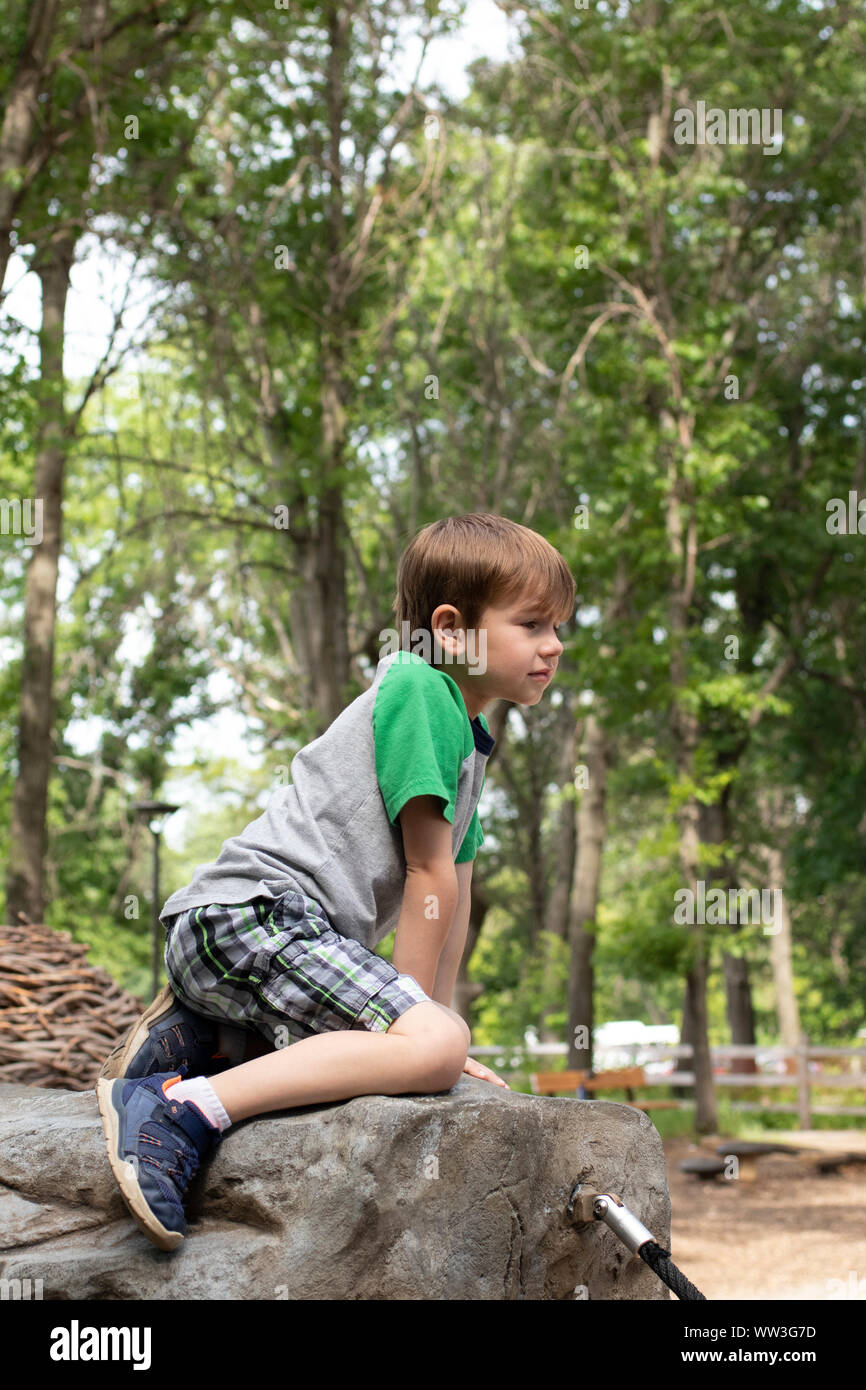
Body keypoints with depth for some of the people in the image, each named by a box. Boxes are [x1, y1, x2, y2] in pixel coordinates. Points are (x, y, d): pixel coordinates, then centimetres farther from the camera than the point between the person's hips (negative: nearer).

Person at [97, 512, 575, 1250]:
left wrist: (435, 1017, 16)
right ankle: (185, 1106, -27)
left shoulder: (469, 739, 23)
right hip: (246, 912, -11)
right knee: (432, 1048, -26)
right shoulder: (419, 690, -9)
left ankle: (194, 1041, 12)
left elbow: (452, 892, 22)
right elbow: (428, 875, -10)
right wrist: (415, 1013, -6)